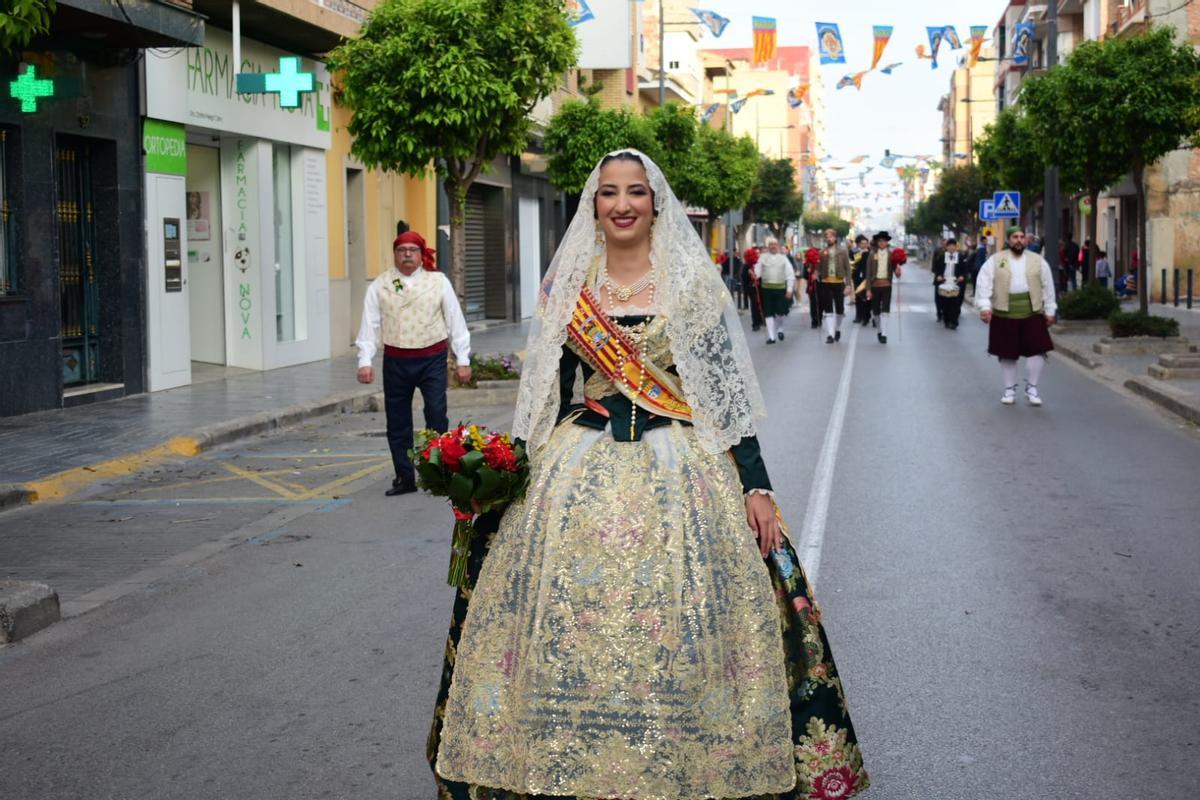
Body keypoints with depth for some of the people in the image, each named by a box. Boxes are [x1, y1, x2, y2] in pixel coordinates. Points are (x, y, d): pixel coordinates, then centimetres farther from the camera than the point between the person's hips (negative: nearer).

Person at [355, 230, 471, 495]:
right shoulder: (380, 286, 4)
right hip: (396, 361, 2)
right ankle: (405, 478, 17)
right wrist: (365, 361, -5)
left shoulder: (438, 282, 4)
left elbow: (455, 321, 5)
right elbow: (370, 325, 3)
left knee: (436, 414, -10)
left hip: (432, 358, -1)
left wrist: (463, 360, 2)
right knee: (398, 422, 6)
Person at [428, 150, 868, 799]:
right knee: (566, 628, -1)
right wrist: (515, 474, 7)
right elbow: (548, 390, 13)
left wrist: (756, 485, -5)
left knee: (677, 632, -6)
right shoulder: (566, 284, 9)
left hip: (677, 473, -2)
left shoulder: (692, 283, 2)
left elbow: (726, 390, 1)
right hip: (576, 476, 2)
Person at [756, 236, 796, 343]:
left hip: (781, 288, 0)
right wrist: (755, 275, -24)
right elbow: (758, 271, 0)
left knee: (781, 312, -3)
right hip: (767, 288, 0)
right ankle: (771, 336, 7)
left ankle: (779, 328, 27)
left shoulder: (783, 258, 7)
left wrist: (790, 289, -3)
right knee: (769, 313, 1)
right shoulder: (763, 257, 6)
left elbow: (790, 275, 5)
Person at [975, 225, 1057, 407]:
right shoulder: (995, 261, 3)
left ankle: (1031, 387, 12)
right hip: (1004, 314, -1)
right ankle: (1009, 389, 21)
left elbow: (1048, 287, 12)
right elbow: (984, 284, -2)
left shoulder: (1038, 261, 8)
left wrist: (1049, 311, 10)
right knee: (1007, 354, 6)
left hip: (1032, 313, 1)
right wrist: (985, 306, -14)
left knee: (1036, 351, -5)